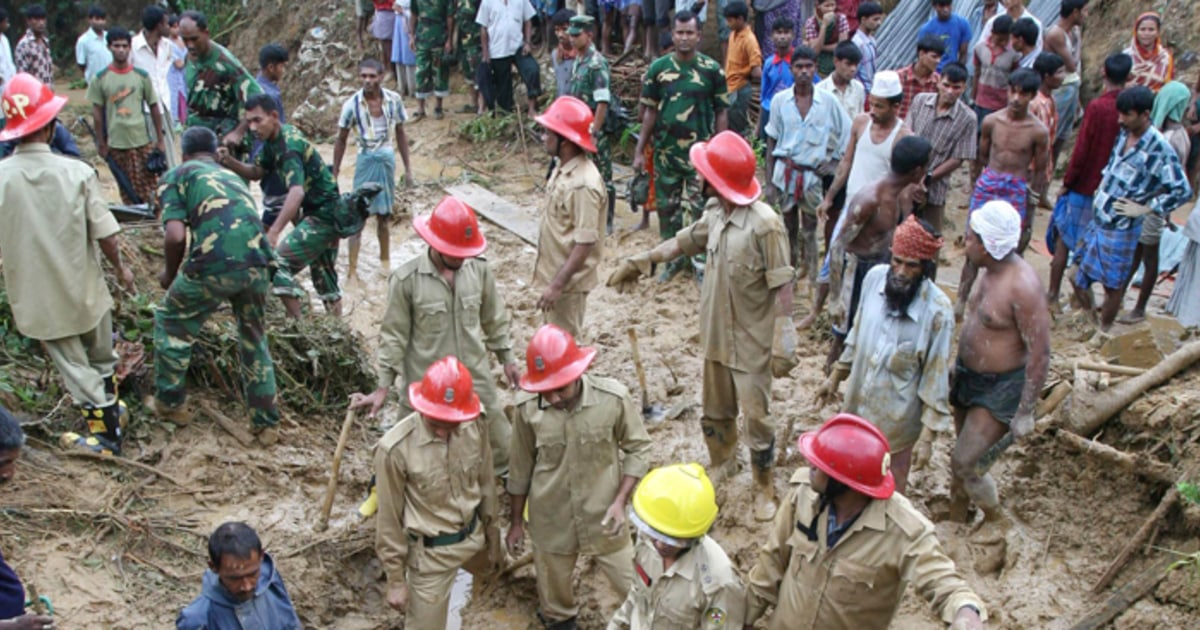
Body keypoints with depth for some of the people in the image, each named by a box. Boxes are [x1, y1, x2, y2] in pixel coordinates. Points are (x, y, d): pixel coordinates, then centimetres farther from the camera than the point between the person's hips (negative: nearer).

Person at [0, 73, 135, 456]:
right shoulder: (77, 172, -16)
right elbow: (105, 234, -13)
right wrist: (120, 268, 6)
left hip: (38, 297, 0)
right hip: (83, 288, 0)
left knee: (73, 366, 14)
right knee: (101, 357, 25)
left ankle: (105, 434, 23)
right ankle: (110, 408, 44)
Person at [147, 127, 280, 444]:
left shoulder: (177, 175, 15)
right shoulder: (233, 176, 32)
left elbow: (176, 236, 1)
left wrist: (170, 274, 19)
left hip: (215, 264, -5)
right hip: (258, 262, 5)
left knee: (171, 322, 23)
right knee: (253, 339, 25)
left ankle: (169, 403, 33)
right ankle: (267, 424, 27)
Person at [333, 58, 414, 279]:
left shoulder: (394, 100, -6)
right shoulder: (352, 104, -12)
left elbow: (400, 134, 6)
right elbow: (341, 140, -2)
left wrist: (407, 167, 7)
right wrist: (334, 173, -2)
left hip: (387, 159, 2)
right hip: (366, 160, -2)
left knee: (384, 215, 15)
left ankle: (385, 260, 32)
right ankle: (352, 267, -1)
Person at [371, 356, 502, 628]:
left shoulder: (473, 429, -16)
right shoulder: (395, 449, -30)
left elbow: (486, 486, 1)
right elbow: (389, 520, -18)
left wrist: (493, 540, 12)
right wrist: (395, 580, -10)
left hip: (473, 537, 5)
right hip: (430, 553, -5)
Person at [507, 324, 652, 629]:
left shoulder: (614, 398, -23)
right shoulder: (527, 408, -20)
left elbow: (638, 448, -7)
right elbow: (521, 468, -3)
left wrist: (620, 501, -17)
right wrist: (516, 521, 7)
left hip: (603, 518, -1)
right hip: (550, 523, 1)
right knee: (553, 594, 23)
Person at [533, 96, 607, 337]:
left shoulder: (583, 184, -26)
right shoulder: (562, 168, 3)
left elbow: (585, 244, -26)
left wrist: (557, 285, -25)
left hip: (568, 280, -9)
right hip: (554, 272, 9)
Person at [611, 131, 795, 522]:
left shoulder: (764, 223, -26)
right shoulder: (715, 212, -3)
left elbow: (782, 286, -23)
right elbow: (686, 241, 16)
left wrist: (784, 341, -23)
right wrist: (641, 262, 18)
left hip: (751, 341, -7)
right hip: (715, 333, 7)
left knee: (756, 415, 6)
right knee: (714, 409, 22)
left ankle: (764, 486, 26)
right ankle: (722, 463, 46)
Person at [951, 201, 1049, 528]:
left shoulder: (1023, 286, -28)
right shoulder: (990, 271, 0)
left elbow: (1040, 353, -25)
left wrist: (1025, 412, -23)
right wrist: (959, 368, 22)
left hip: (1000, 388, -8)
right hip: (970, 377, 8)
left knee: (966, 464, -5)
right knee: (962, 456, 20)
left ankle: (997, 522, 20)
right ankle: (955, 518, 39)